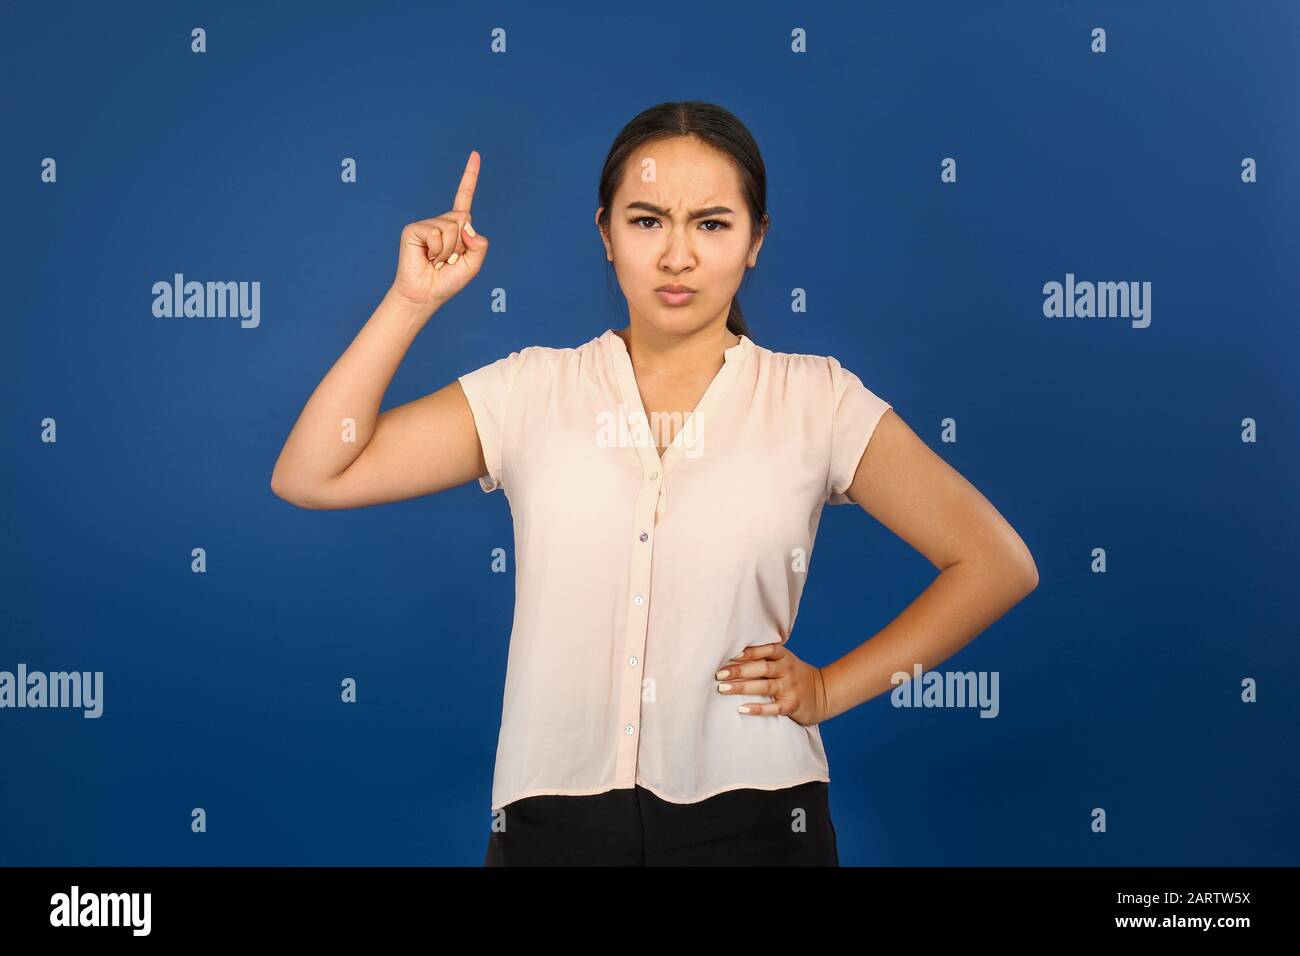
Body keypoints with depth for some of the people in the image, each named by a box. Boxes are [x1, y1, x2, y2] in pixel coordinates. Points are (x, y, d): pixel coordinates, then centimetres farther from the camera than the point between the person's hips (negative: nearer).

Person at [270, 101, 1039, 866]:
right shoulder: (531, 393, 1)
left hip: (750, 817, -1)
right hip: (552, 822, 1)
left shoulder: (816, 399, -2)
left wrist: (831, 689, -3)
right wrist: (413, 301, -9)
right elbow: (309, 478, -4)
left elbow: (998, 565, 1)